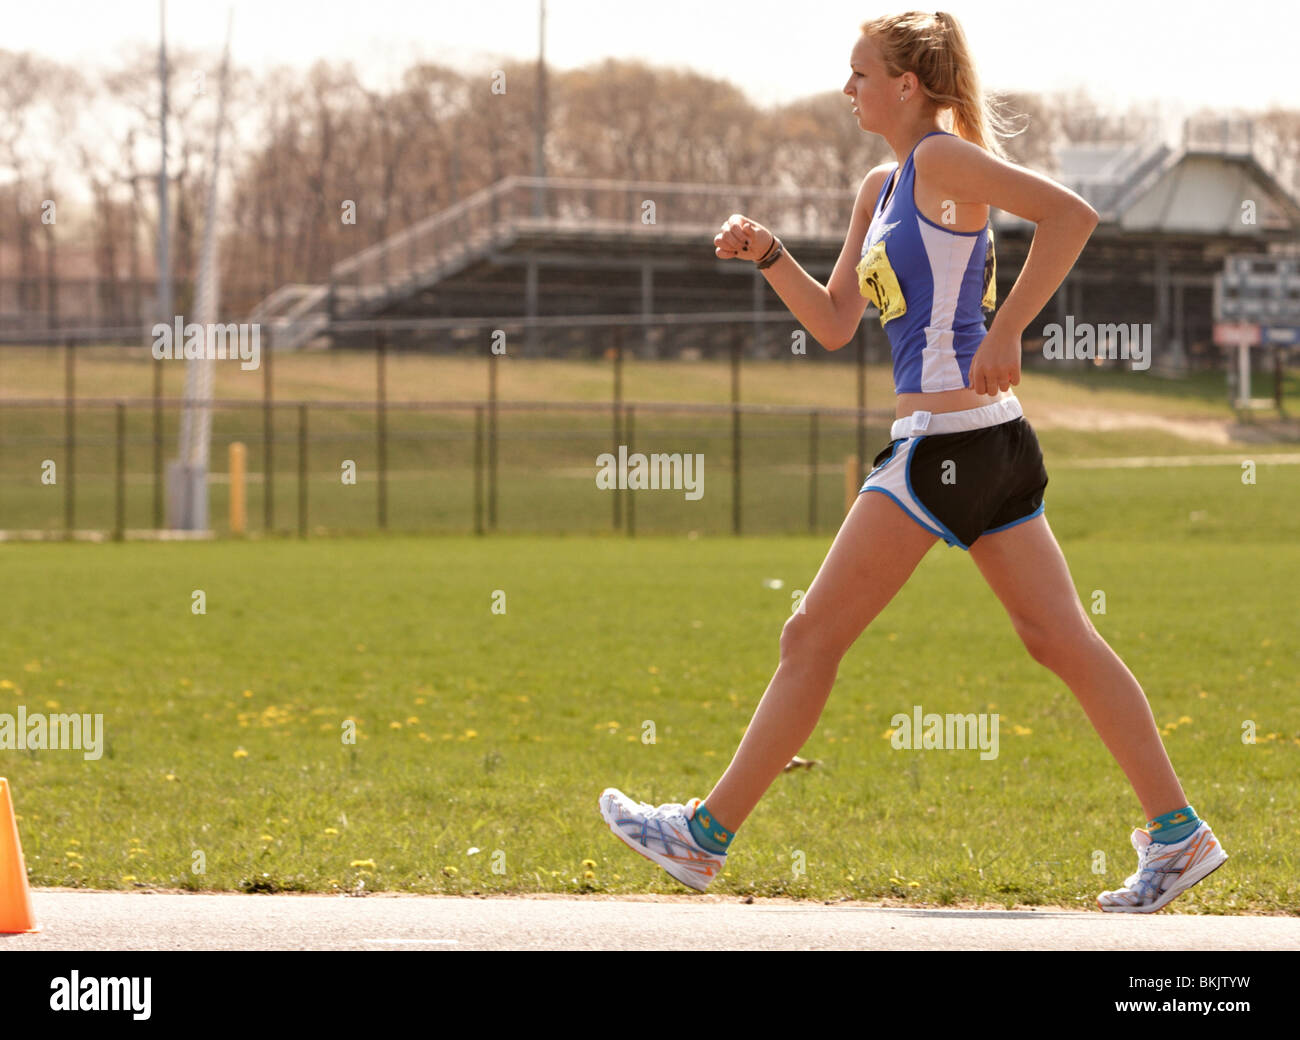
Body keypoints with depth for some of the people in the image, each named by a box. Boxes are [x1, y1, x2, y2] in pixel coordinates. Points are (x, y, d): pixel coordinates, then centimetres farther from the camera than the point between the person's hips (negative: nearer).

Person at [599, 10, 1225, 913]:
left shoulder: (943, 159, -8)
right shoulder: (882, 189, 19)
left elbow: (1071, 213, -19)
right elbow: (835, 325, 22)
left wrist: (1006, 332, -21)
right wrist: (769, 255, 8)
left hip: (948, 438, -10)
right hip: (991, 442, 10)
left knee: (813, 638, -2)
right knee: (1062, 639, 6)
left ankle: (706, 836, 4)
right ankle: (1178, 834, 4)